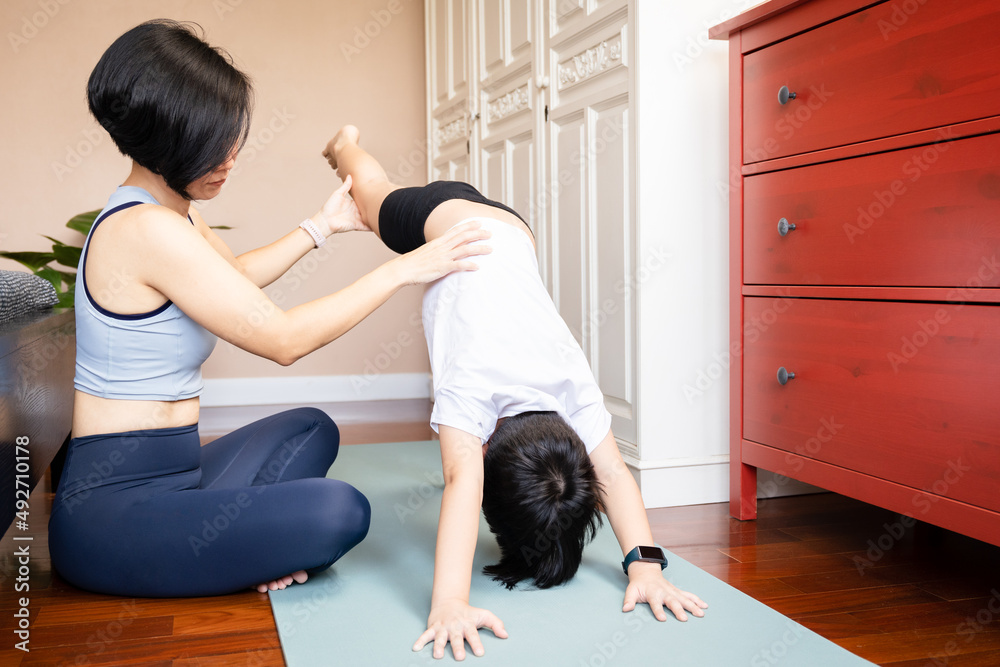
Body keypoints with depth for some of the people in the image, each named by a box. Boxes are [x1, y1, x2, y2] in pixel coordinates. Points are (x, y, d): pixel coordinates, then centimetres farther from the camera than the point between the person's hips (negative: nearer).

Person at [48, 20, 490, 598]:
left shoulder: (170, 215, 11)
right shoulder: (147, 229, -21)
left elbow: (236, 274, 32)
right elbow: (283, 339, -20)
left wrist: (324, 224, 31)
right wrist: (403, 269, -13)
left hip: (164, 475, 11)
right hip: (112, 511, -11)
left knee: (312, 430, 27)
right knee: (340, 512, -27)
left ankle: (241, 541, 4)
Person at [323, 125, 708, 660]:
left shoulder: (575, 384, -33)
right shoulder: (469, 387, -43)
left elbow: (613, 473, -33)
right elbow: (462, 483, -53)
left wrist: (645, 565, -46)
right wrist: (448, 603, -64)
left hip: (506, 227, 2)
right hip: (443, 219, -2)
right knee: (376, 202, 28)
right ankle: (346, 144, 59)